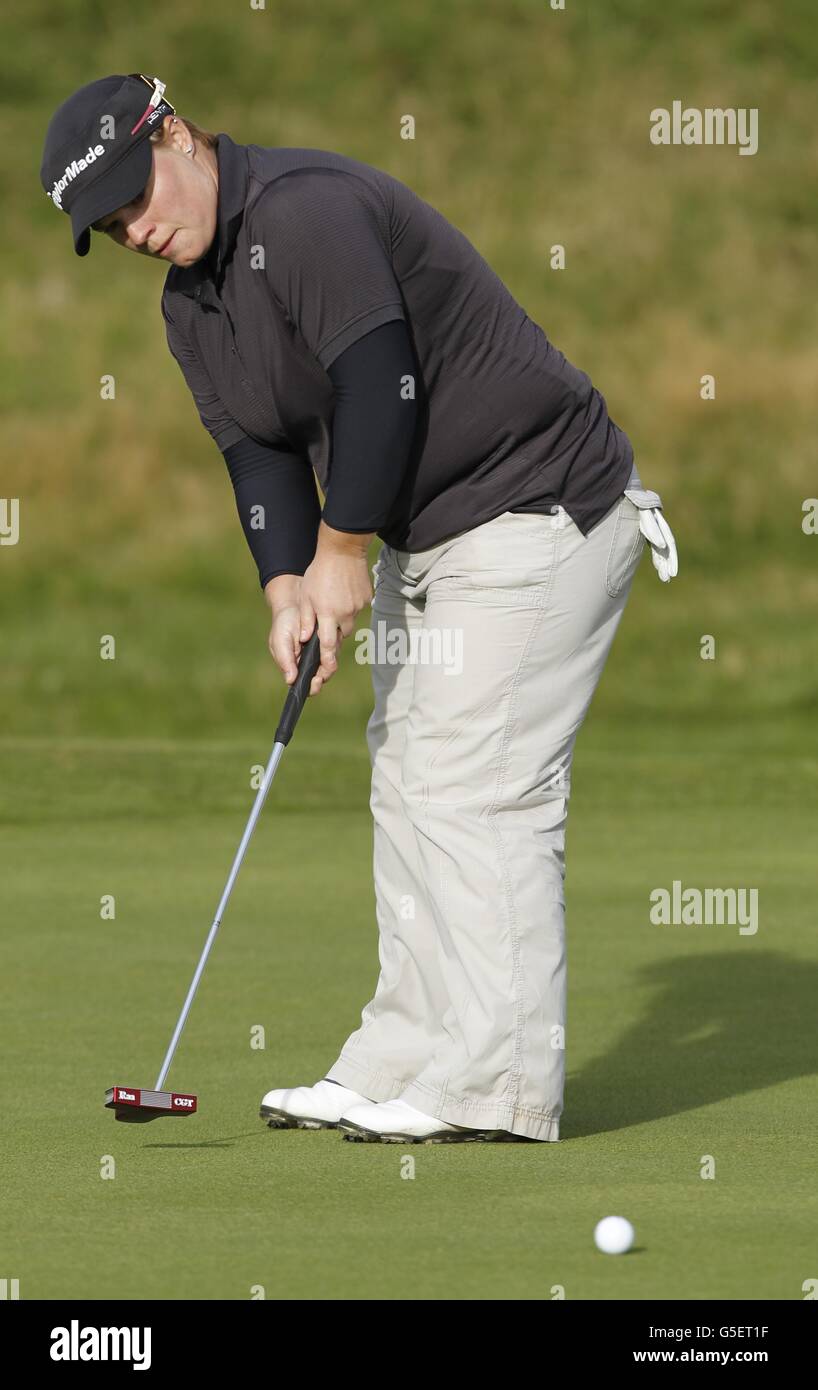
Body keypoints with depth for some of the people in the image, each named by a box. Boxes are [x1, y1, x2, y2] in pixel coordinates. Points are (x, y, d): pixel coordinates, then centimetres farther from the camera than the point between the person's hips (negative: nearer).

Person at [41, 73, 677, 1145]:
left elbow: (382, 391, -25)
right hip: (424, 536, 10)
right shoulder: (191, 302, 10)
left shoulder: (307, 210, -21)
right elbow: (258, 448, 8)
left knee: (481, 788, -13)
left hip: (540, 513, -10)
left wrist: (341, 548, -14)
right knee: (410, 785, 11)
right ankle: (408, 1063, 17)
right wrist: (286, 585, -9)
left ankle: (496, 1086, -12)